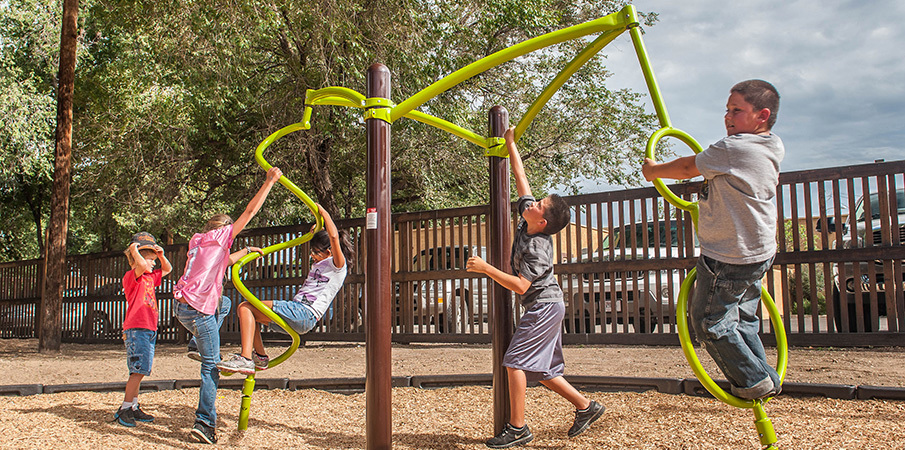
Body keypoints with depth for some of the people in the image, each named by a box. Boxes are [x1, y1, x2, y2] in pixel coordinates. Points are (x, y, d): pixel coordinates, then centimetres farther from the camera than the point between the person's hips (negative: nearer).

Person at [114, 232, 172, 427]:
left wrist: (161, 255, 16)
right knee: (138, 371, -11)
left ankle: (134, 408, 17)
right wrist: (134, 251, -13)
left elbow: (167, 269, 33)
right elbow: (142, 266, -28)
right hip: (136, 329, -9)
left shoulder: (150, 277, 19)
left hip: (149, 330, 9)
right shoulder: (131, 276, -7)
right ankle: (124, 409, -6)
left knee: (139, 371, 11)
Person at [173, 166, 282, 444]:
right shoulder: (220, 236, 0)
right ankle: (205, 424, -3)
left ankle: (203, 348, 26)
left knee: (224, 304, 33)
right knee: (211, 365, -1)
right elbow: (250, 211, -1)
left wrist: (245, 252, 45)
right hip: (199, 311, -8)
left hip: (183, 306, 8)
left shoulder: (197, 240, 20)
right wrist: (270, 181, 4)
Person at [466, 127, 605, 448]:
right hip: (546, 307, 10)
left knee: (515, 361, -11)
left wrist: (485, 268, -26)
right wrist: (510, 143, 13)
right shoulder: (526, 220, 2)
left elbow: (520, 286, -26)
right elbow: (520, 177, 9)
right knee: (542, 370, 13)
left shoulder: (538, 248, -21)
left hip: (544, 307, -10)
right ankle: (585, 406, 21)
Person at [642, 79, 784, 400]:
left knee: (709, 321, 3)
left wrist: (653, 170, 6)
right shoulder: (773, 147, 4)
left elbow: (687, 168, -10)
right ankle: (765, 379, 29)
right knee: (741, 318, 21)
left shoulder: (732, 148, -23)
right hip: (759, 252, 10)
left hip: (729, 259, -10)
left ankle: (755, 380, 12)